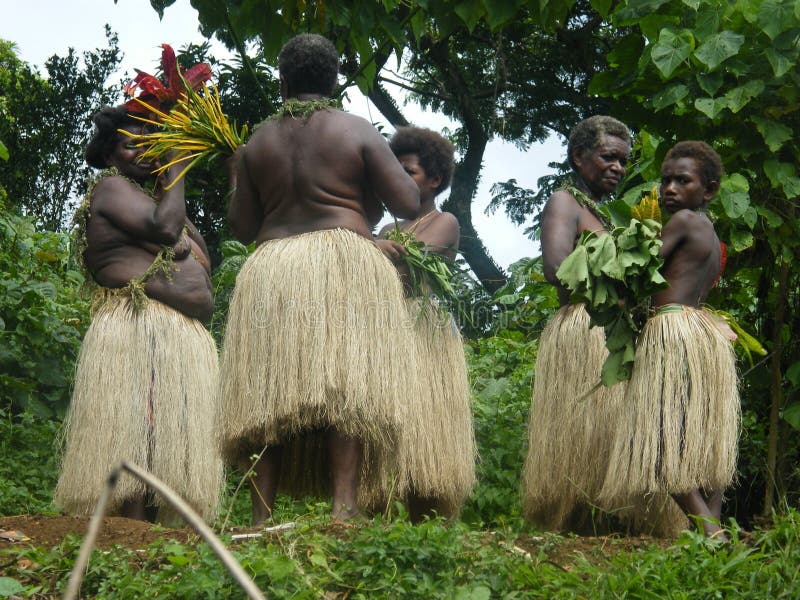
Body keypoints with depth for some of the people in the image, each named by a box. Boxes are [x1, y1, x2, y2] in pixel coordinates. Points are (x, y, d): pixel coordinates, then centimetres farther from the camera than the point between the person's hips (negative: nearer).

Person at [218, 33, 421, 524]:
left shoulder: (257, 143, 12)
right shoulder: (358, 132, 4)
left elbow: (242, 227, 12)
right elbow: (408, 204, -1)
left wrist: (238, 181, 29)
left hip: (270, 271, 3)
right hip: (345, 262, -3)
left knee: (270, 391, 2)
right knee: (346, 385, -10)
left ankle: (262, 515, -3)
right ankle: (345, 507, -22)